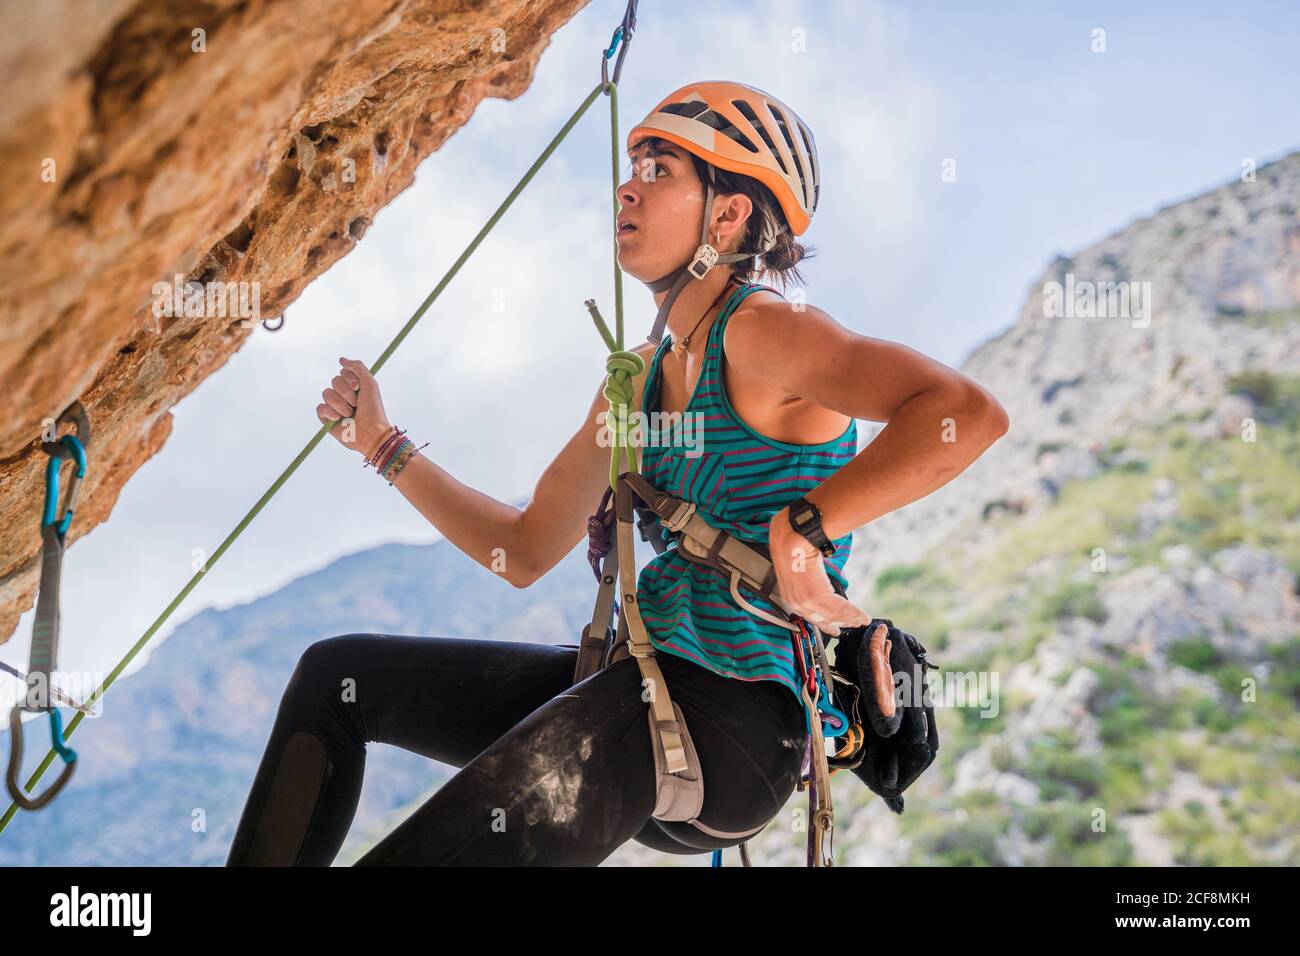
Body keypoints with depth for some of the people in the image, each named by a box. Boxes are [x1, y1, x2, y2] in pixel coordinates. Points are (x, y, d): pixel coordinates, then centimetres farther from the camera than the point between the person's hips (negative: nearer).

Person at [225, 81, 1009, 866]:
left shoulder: (763, 331, -13)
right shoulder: (644, 374, 14)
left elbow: (969, 414, -29)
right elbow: (525, 552, 21)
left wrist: (799, 531, -32)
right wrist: (384, 446, 21)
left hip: (734, 723, -9)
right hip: (645, 681, 9)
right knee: (334, 676, 13)